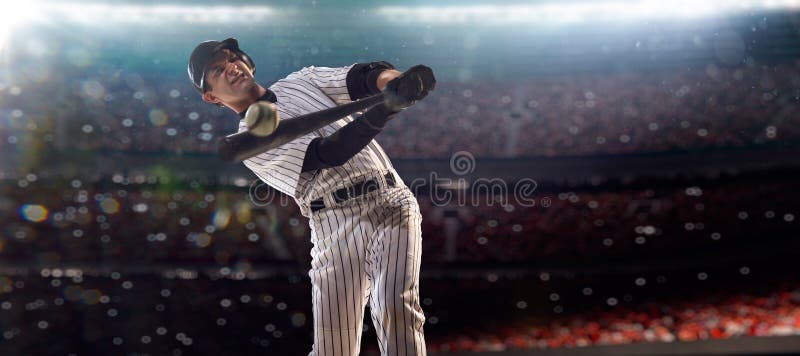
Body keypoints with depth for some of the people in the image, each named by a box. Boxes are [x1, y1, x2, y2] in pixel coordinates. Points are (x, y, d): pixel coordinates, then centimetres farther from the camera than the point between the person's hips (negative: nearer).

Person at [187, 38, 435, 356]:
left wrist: (396, 81, -24)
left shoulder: (302, 80, 19)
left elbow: (365, 76, 1)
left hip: (391, 201, 2)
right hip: (336, 225, -1)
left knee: (396, 305, -21)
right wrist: (385, 109, -24)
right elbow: (326, 154, -10)